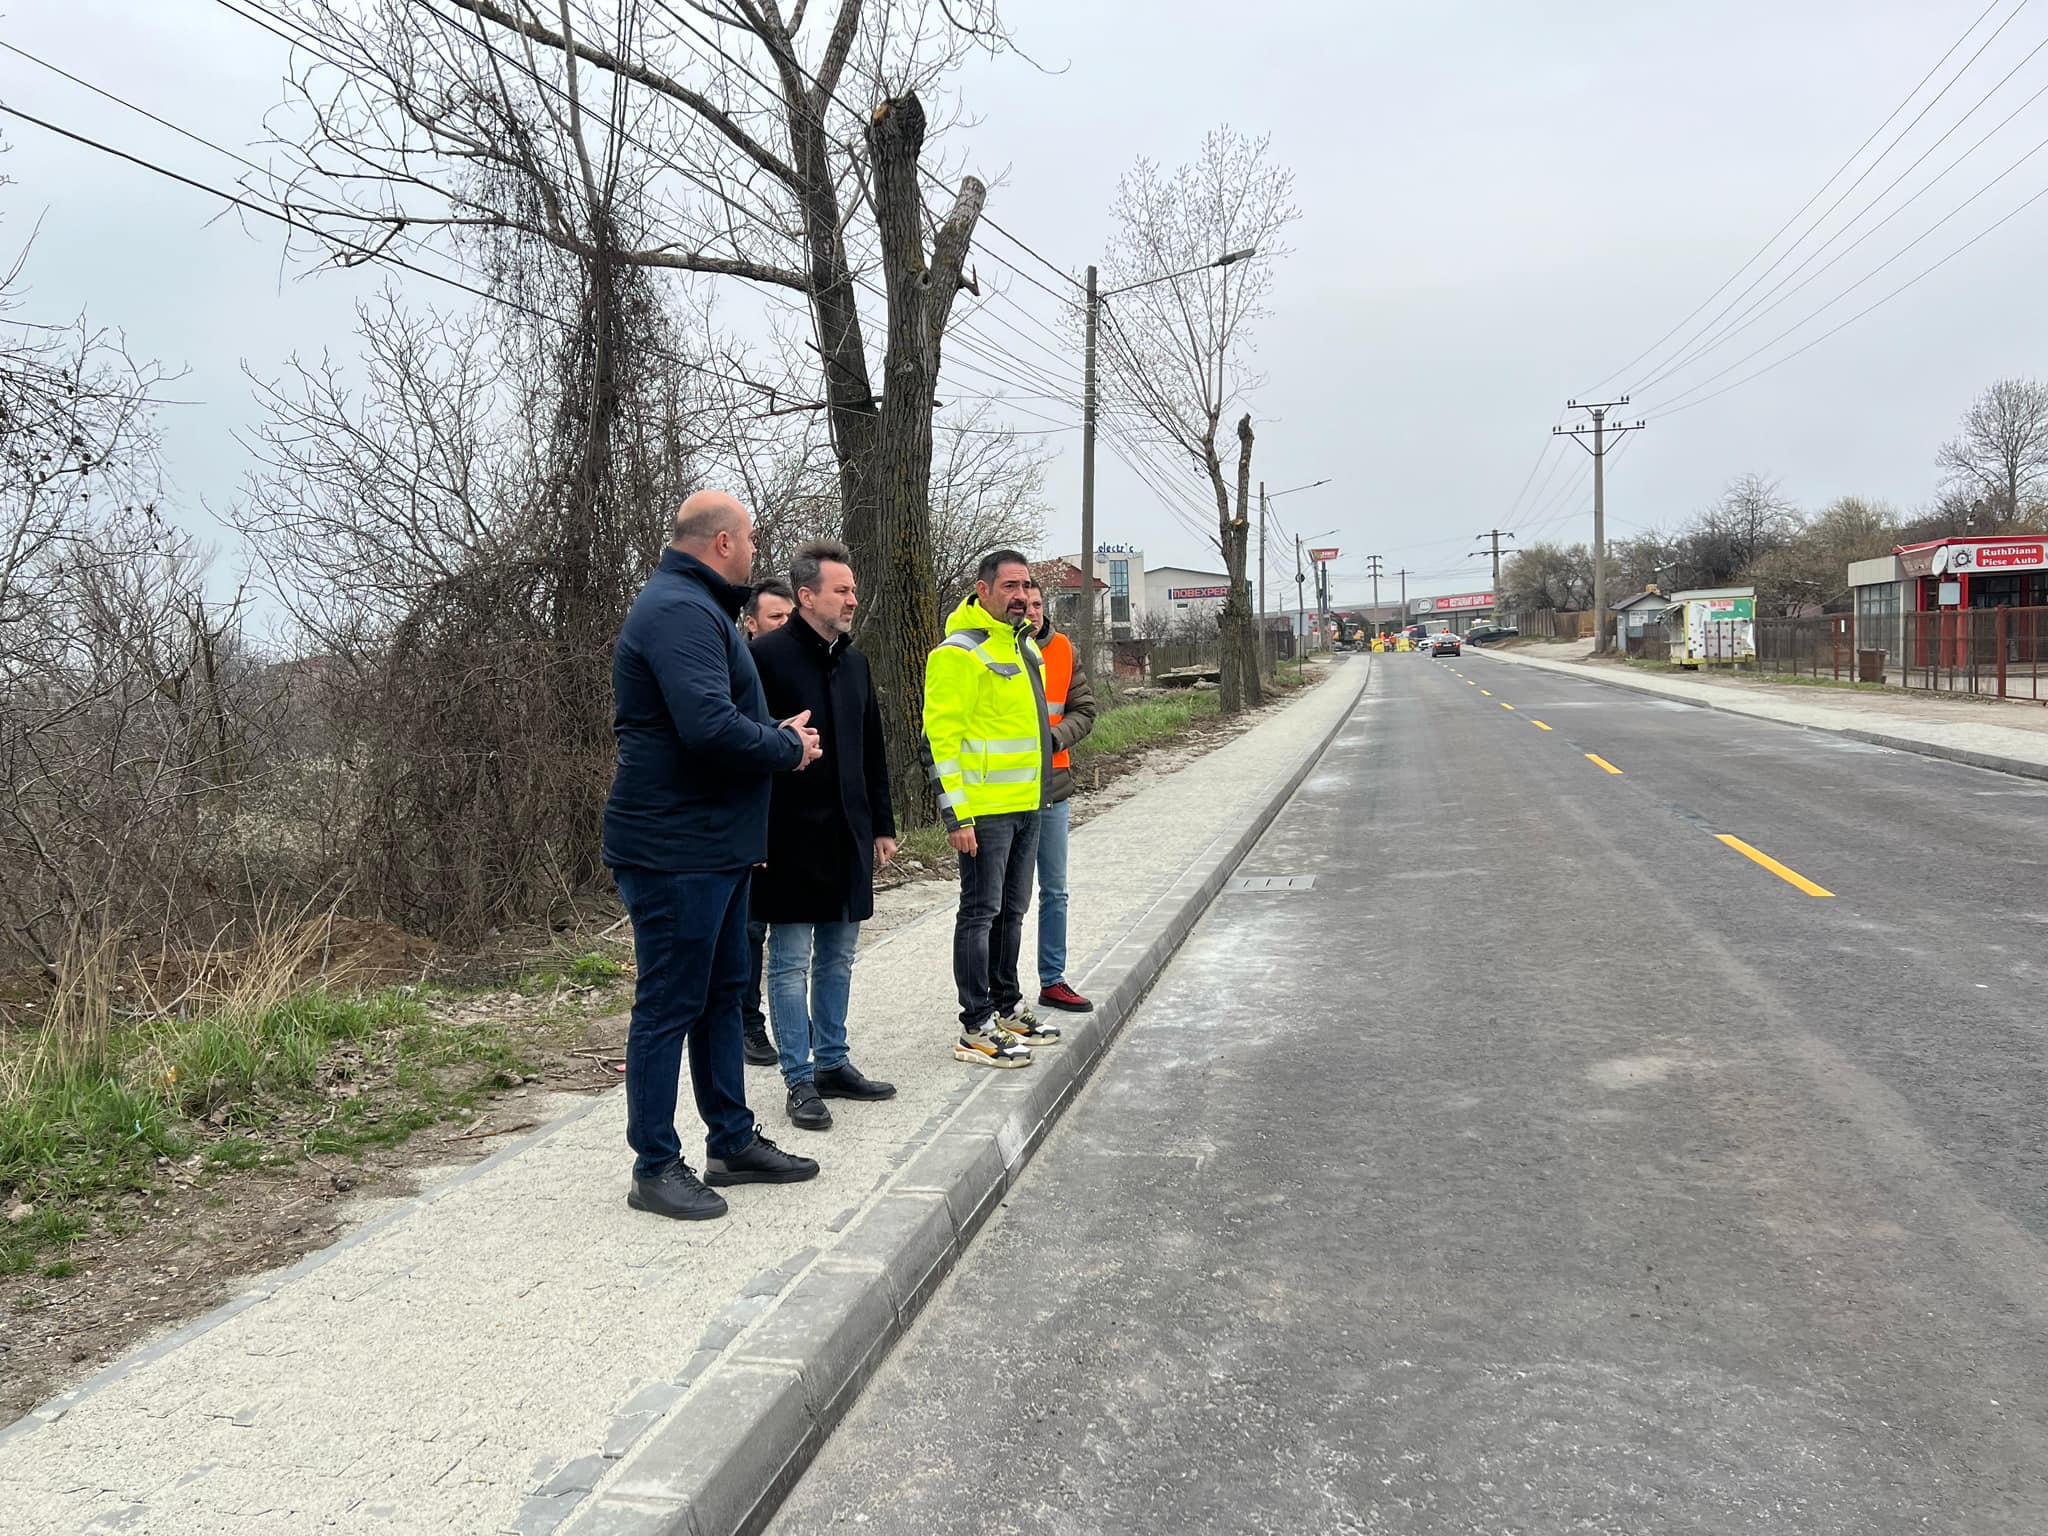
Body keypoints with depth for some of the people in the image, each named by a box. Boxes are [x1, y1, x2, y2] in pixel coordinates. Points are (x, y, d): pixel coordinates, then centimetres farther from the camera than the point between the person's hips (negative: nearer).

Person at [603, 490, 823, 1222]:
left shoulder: (697, 608, 18)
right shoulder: (681, 613, -18)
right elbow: (710, 725, -30)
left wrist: (776, 732, 4)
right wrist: (788, 747, -14)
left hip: (712, 846, 11)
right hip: (674, 850, -11)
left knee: (721, 995, 17)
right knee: (668, 1006, -1)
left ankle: (734, 1141, 29)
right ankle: (655, 1167, 10)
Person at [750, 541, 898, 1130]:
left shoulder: (854, 662, 13)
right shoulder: (767, 656, -10)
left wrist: (882, 825, 16)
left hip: (848, 834, 7)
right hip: (790, 837, -7)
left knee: (838, 955, 14)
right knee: (791, 961, 2)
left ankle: (832, 1063, 26)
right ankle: (800, 1080, 10)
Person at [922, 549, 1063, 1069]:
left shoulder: (1024, 645, 15)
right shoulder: (959, 652, -14)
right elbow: (940, 737, -18)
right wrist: (956, 815, -21)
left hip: (1027, 806, 9)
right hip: (985, 809, -9)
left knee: (1011, 910, 17)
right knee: (980, 913, -3)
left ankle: (1007, 1008, 29)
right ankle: (976, 1030, 4)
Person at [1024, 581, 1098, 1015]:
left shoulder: (1062, 649, 4)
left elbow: (1084, 711, 6)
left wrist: (1053, 738, -11)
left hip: (1052, 785, 5)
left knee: (1054, 891, 13)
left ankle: (1052, 981, 25)